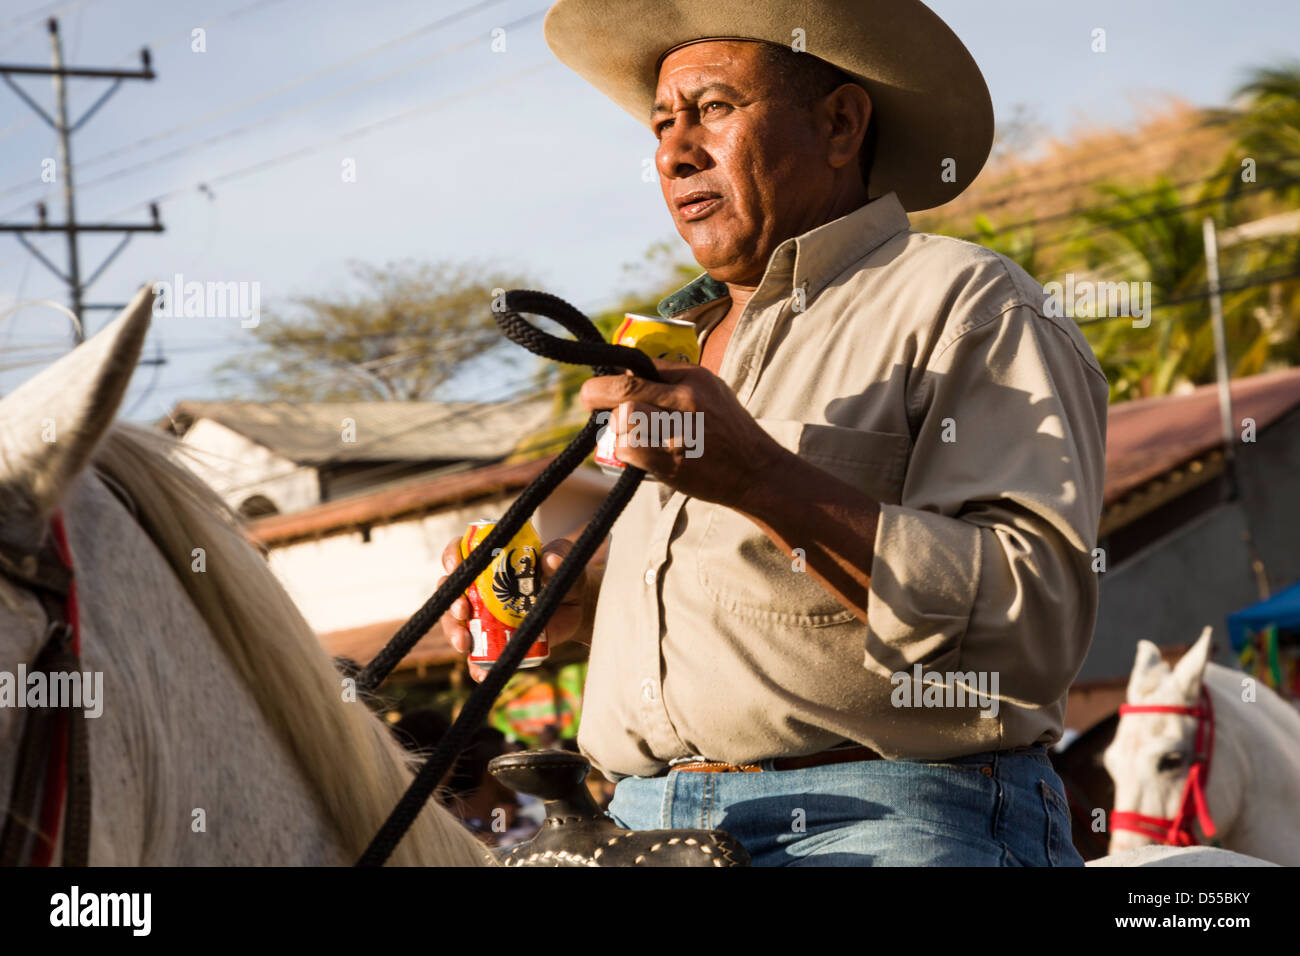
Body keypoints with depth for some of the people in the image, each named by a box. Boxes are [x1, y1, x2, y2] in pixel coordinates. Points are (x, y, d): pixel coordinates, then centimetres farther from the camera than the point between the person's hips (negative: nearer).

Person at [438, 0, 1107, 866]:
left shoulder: (969, 307, 0)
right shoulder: (692, 345, 26)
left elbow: (1036, 622, -15)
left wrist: (760, 477, -20)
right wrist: (585, 607, 16)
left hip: (886, 823, -7)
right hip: (647, 821, 7)